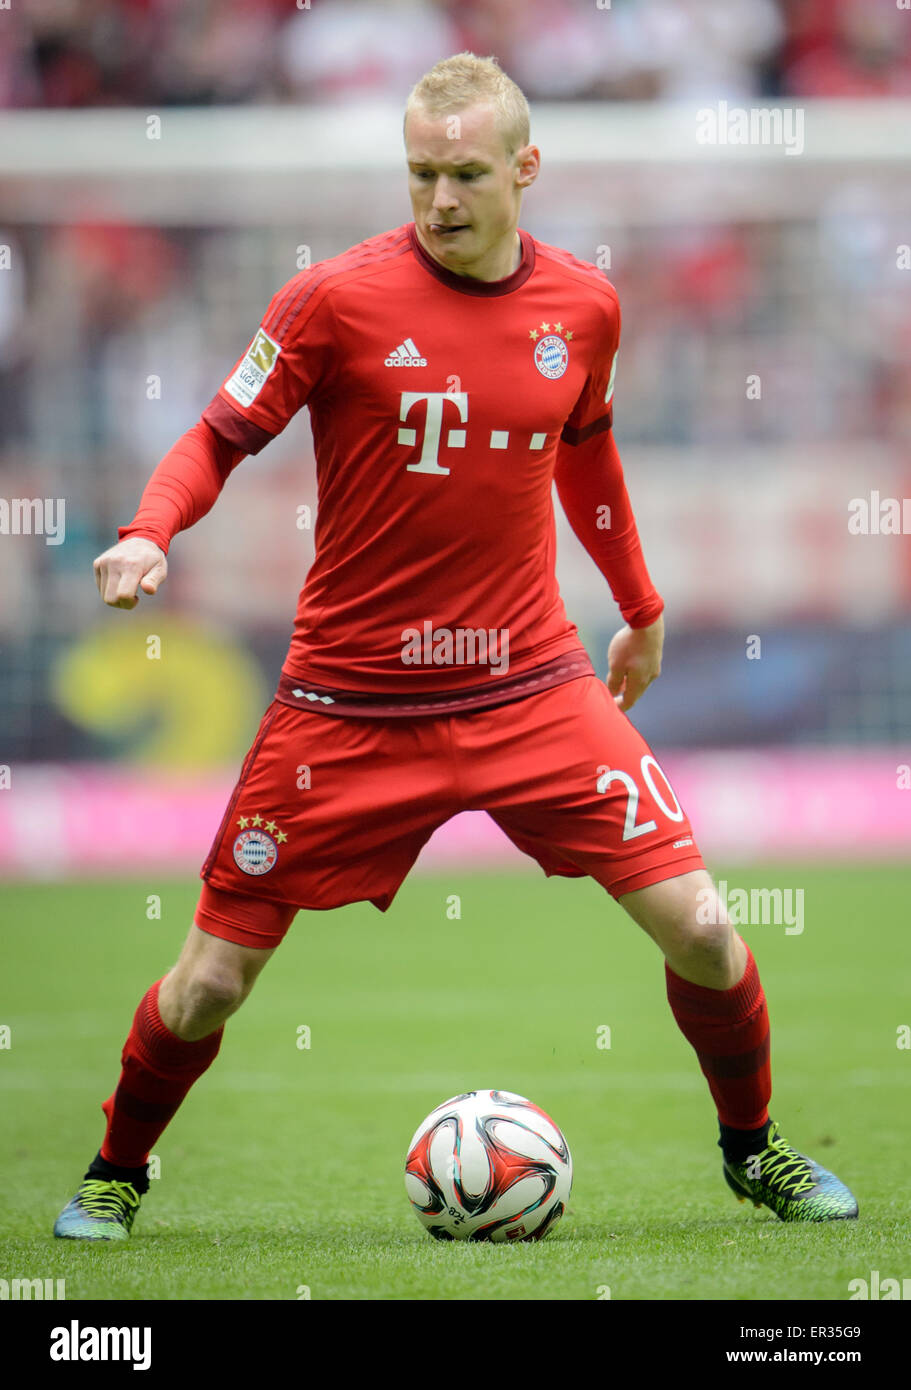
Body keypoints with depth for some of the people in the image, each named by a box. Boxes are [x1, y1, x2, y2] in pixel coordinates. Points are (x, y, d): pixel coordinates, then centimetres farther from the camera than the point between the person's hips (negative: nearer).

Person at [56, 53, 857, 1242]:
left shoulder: (583, 306, 1)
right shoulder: (338, 299, -10)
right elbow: (220, 439, -4)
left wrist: (640, 606, 29)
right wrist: (148, 535, -24)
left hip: (532, 686, 2)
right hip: (350, 705, -2)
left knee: (698, 929, -7)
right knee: (209, 984, -2)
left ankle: (752, 1146, 20)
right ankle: (116, 1174, 26)